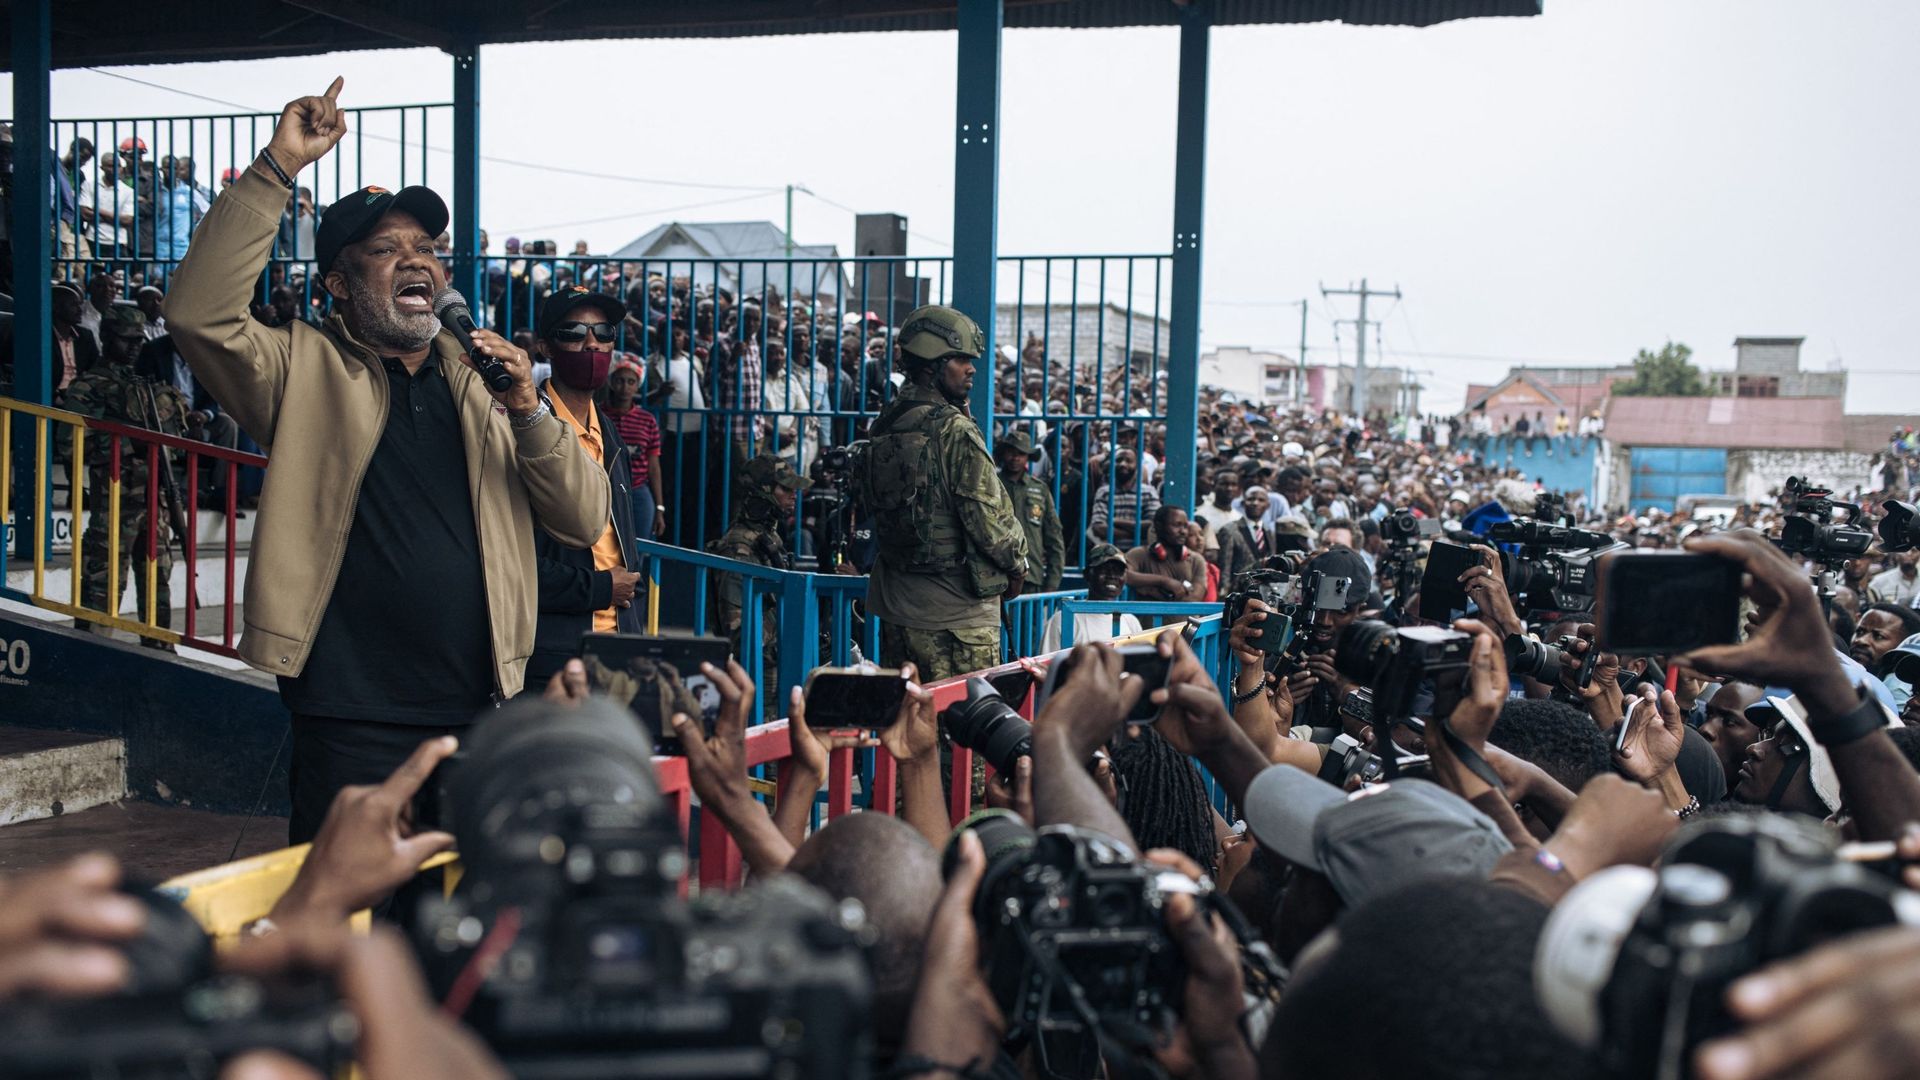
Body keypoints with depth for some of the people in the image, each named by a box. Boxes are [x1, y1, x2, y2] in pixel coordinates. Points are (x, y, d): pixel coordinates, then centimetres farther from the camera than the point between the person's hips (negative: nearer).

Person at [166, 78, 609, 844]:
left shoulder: (484, 378, 12)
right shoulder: (306, 371, 3)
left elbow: (584, 523, 6)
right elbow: (201, 313, -17)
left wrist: (528, 411, -10)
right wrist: (279, 168, -19)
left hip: (483, 716, 4)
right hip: (354, 724, -4)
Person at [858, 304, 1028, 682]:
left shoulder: (883, 427, 8)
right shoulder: (955, 431, -16)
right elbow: (988, 515, -16)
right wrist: (1017, 566, 0)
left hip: (895, 600, 8)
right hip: (956, 608, -8)